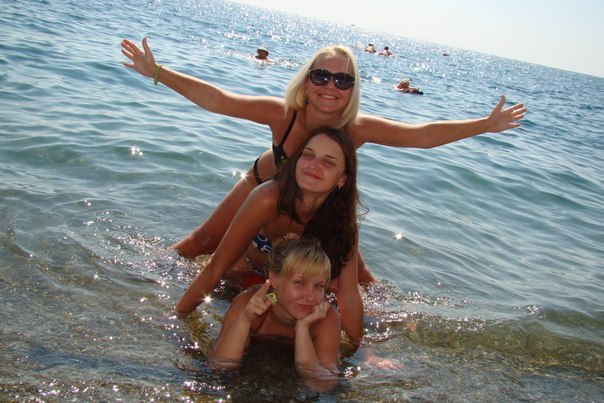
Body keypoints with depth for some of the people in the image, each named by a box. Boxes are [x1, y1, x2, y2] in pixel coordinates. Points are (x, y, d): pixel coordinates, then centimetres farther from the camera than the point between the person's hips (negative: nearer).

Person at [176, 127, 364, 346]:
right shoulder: (269, 199, -39)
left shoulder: (343, 221, -29)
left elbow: (349, 294, -25)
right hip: (249, 270, -2)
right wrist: (176, 316, -29)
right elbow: (216, 268, -34)